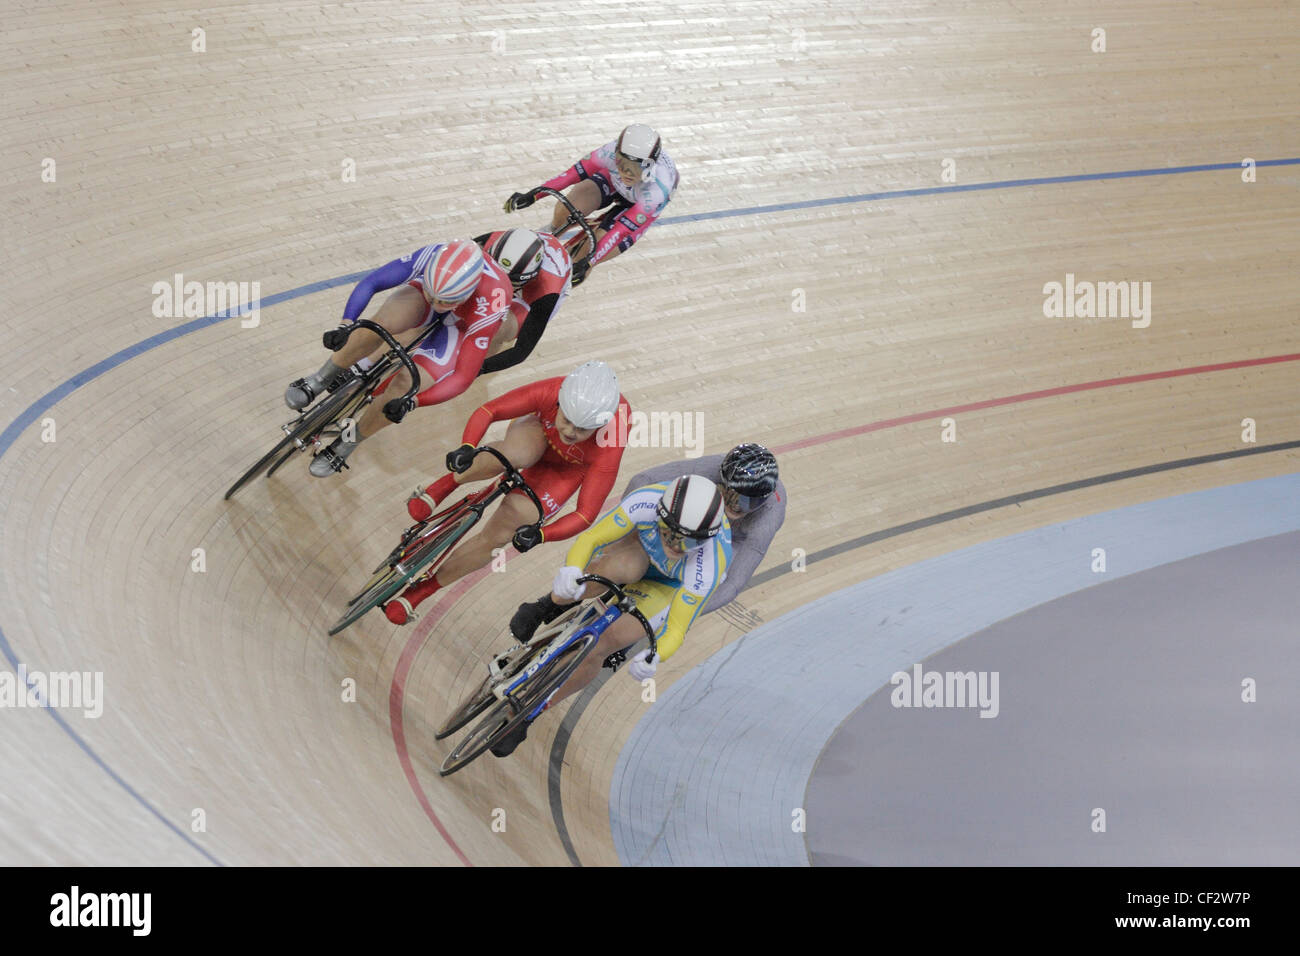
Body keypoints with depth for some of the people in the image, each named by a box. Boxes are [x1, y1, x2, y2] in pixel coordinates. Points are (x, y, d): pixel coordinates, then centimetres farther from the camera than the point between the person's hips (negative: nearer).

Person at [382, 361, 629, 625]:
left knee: (497, 536, -12)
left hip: (567, 469, 0)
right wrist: (466, 448, -50)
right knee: (516, 453, -42)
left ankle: (422, 590, 8)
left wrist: (539, 535, -53)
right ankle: (441, 487, -17)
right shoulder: (549, 392, -38)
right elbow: (486, 412, -30)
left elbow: (586, 514, -36)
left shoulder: (608, 449, -40)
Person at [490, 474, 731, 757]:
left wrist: (654, 657, -58)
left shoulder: (708, 566, -40)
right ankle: (550, 606, -11)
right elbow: (589, 538, -35)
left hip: (671, 586, -1)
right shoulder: (646, 502, -38)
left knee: (601, 647, -20)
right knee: (620, 568, -39)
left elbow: (676, 628, -36)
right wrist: (571, 571, -57)